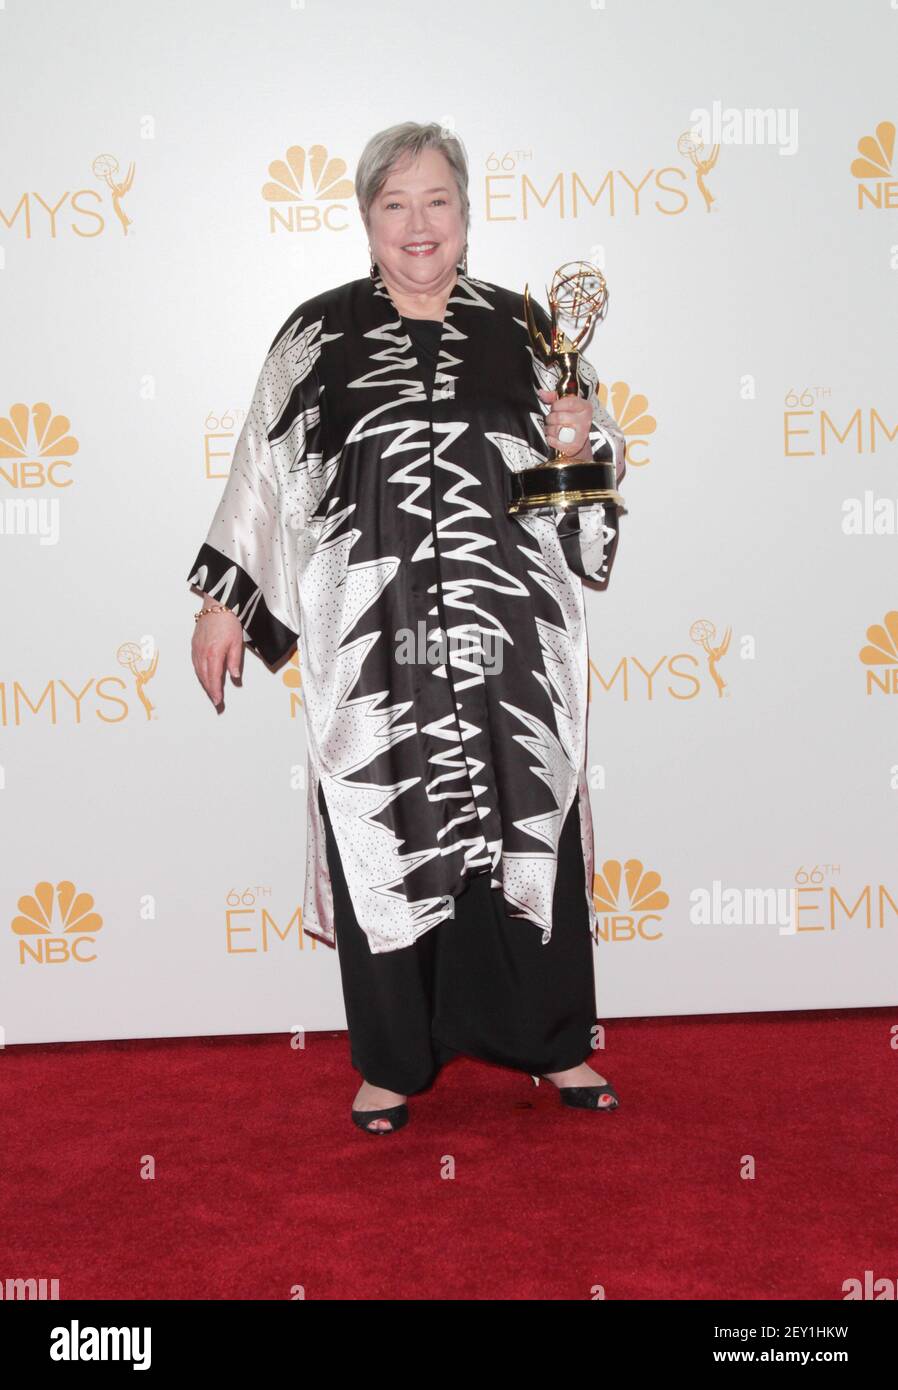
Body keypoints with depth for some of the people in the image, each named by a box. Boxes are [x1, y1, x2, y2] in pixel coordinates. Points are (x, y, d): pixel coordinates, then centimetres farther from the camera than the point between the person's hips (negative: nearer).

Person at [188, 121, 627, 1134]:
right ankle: (393, 1060, 23)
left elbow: (600, 455, 15)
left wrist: (581, 443, -8)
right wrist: (223, 601, 6)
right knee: (382, 840, 5)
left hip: (509, 641, 1)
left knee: (527, 832, 7)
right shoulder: (319, 334, 5)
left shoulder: (521, 326, 8)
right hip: (371, 643, -1)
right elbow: (265, 471, 8)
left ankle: (553, 1042, 26)